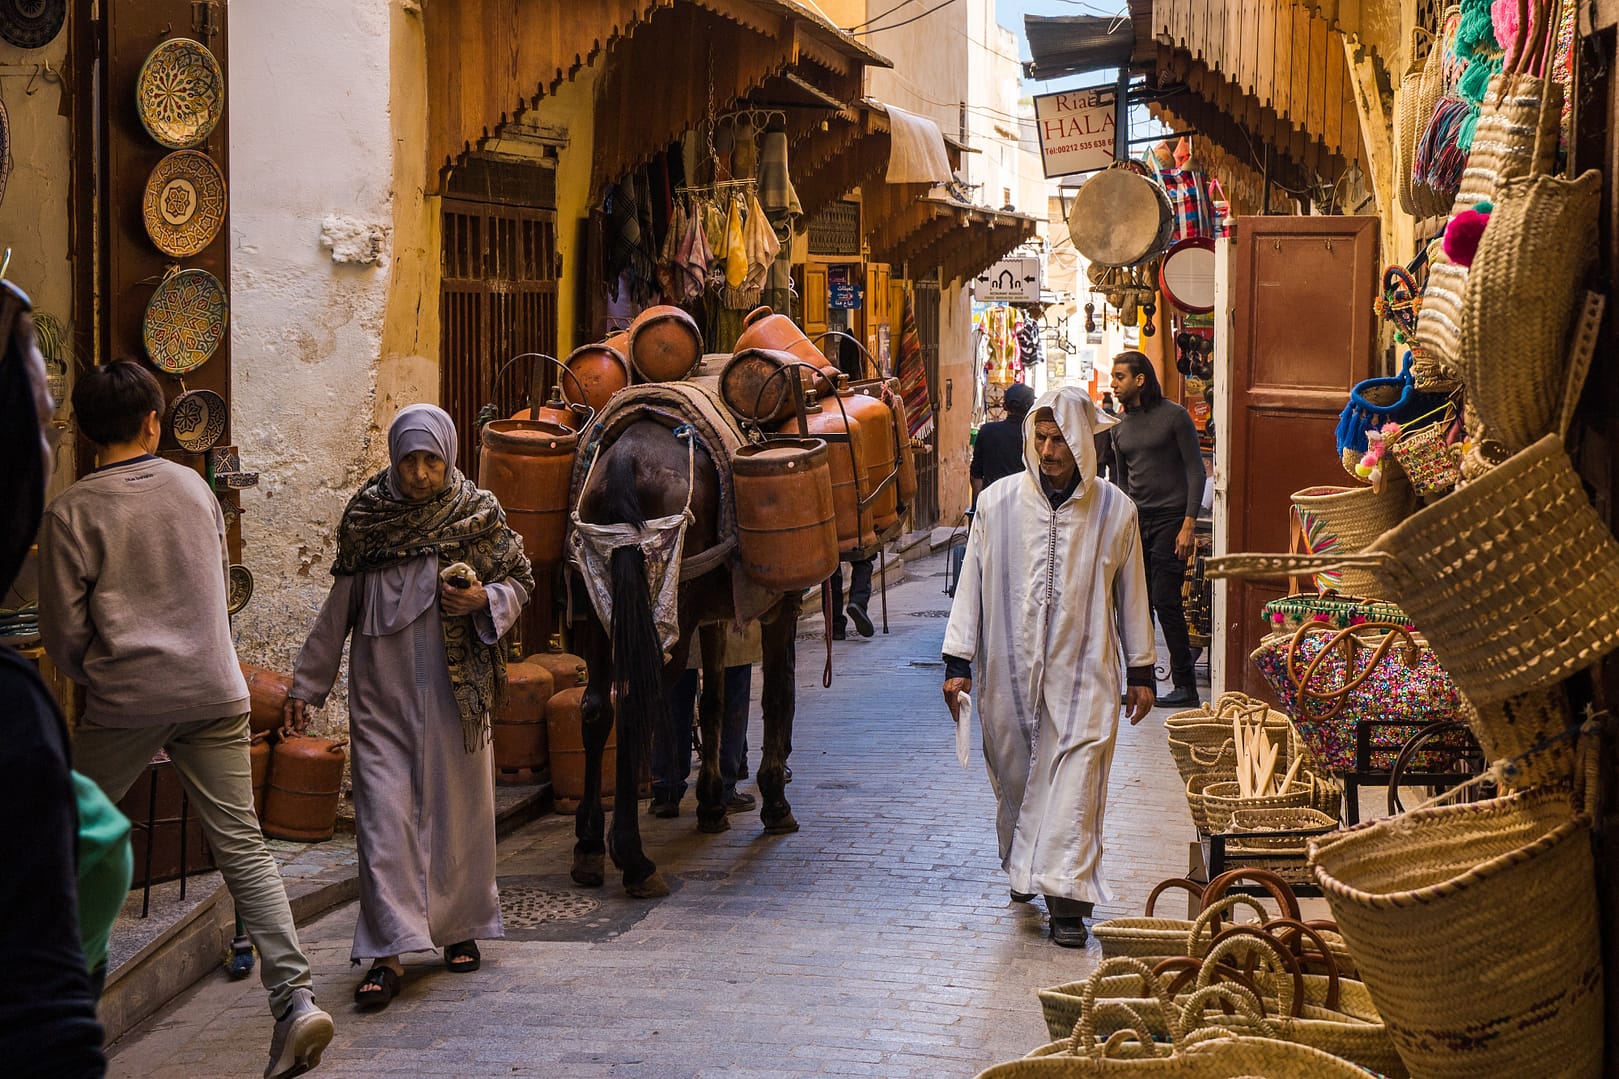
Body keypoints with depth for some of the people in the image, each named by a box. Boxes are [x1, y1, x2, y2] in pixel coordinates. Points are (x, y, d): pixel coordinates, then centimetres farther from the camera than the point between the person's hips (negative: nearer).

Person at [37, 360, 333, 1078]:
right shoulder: (194, 487, 6)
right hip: (215, 692, 3)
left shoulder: (71, 513, -6)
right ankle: (293, 997, -11)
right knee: (241, 845, 0)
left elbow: (63, 632, -3)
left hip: (125, 701, -3)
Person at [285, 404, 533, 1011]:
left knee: (458, 807, 8)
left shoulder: (477, 515, 0)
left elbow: (519, 580, 8)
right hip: (381, 690, 0)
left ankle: (460, 924, 28)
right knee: (383, 813, -7)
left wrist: (484, 600, -14)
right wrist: (308, 683, 13)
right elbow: (340, 606, 11)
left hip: (454, 687, 0)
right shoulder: (364, 515, 3)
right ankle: (388, 953, -10)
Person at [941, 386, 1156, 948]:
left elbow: (1131, 594, 8)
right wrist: (957, 662, 1)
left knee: (1075, 782, -8)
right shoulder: (998, 503, -2)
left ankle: (1067, 901, -9)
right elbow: (972, 585, 3)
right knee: (1014, 776, 11)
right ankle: (1023, 871, 34)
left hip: (1083, 674, -1)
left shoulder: (1115, 510, -1)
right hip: (1010, 672, 1)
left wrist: (1141, 672, 10)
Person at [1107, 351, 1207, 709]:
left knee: (1166, 600, -11)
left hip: (1170, 518, -6)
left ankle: (1186, 686, -6)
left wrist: (1189, 524, -14)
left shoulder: (1174, 416, -5)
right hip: (1136, 519, 6)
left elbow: (1195, 471, -7)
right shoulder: (1119, 425, 13)